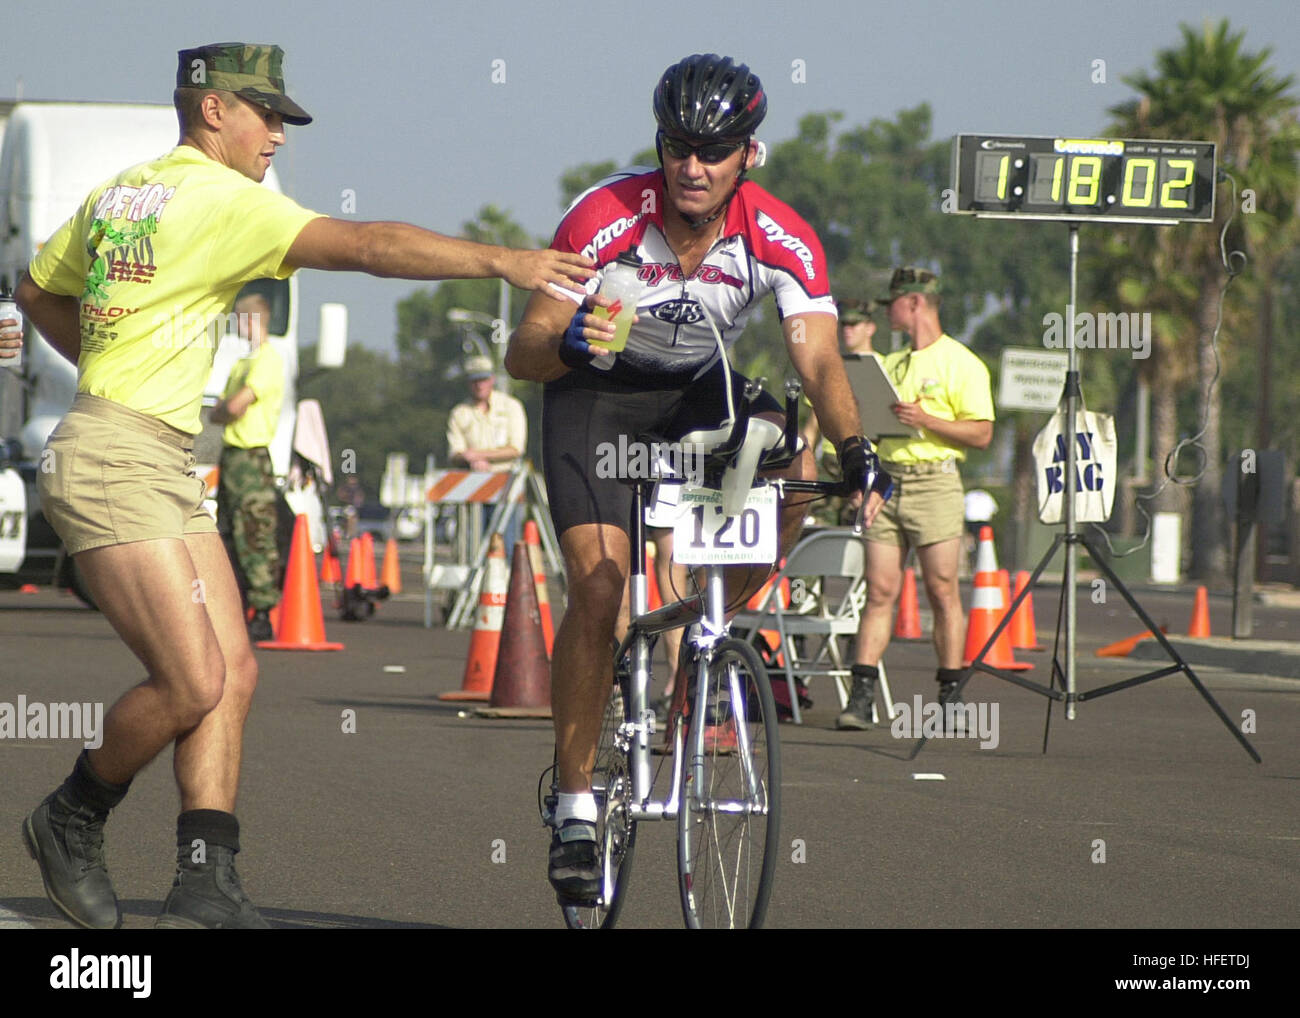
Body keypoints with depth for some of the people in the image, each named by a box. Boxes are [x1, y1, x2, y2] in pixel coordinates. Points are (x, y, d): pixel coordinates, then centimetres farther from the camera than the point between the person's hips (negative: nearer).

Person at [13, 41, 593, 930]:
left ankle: (206, 885, -2)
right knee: (194, 684, -12)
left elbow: (39, 294, 29)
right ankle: (72, 821, 10)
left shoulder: (122, 191, 16)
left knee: (233, 673, 2)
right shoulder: (222, 199, -11)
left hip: (165, 469, 10)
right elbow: (364, 246, -22)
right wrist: (503, 261, -24)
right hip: (118, 464, -10)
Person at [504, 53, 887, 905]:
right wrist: (566, 345, -50)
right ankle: (576, 804, -8)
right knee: (598, 582, -18)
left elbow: (818, 359, -28)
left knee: (793, 469, -28)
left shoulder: (781, 240, -22)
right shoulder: (606, 219, -27)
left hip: (699, 389, 2)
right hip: (596, 390, -2)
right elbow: (521, 354, -26)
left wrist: (854, 451, -47)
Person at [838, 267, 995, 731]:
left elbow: (981, 433, -6)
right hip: (887, 480, 5)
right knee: (880, 590, -1)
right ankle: (861, 697, -6)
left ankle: (950, 697, 1)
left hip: (935, 482, -5)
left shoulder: (962, 364, 0)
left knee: (943, 591, -4)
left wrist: (925, 419, -16)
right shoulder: (890, 364, 21)